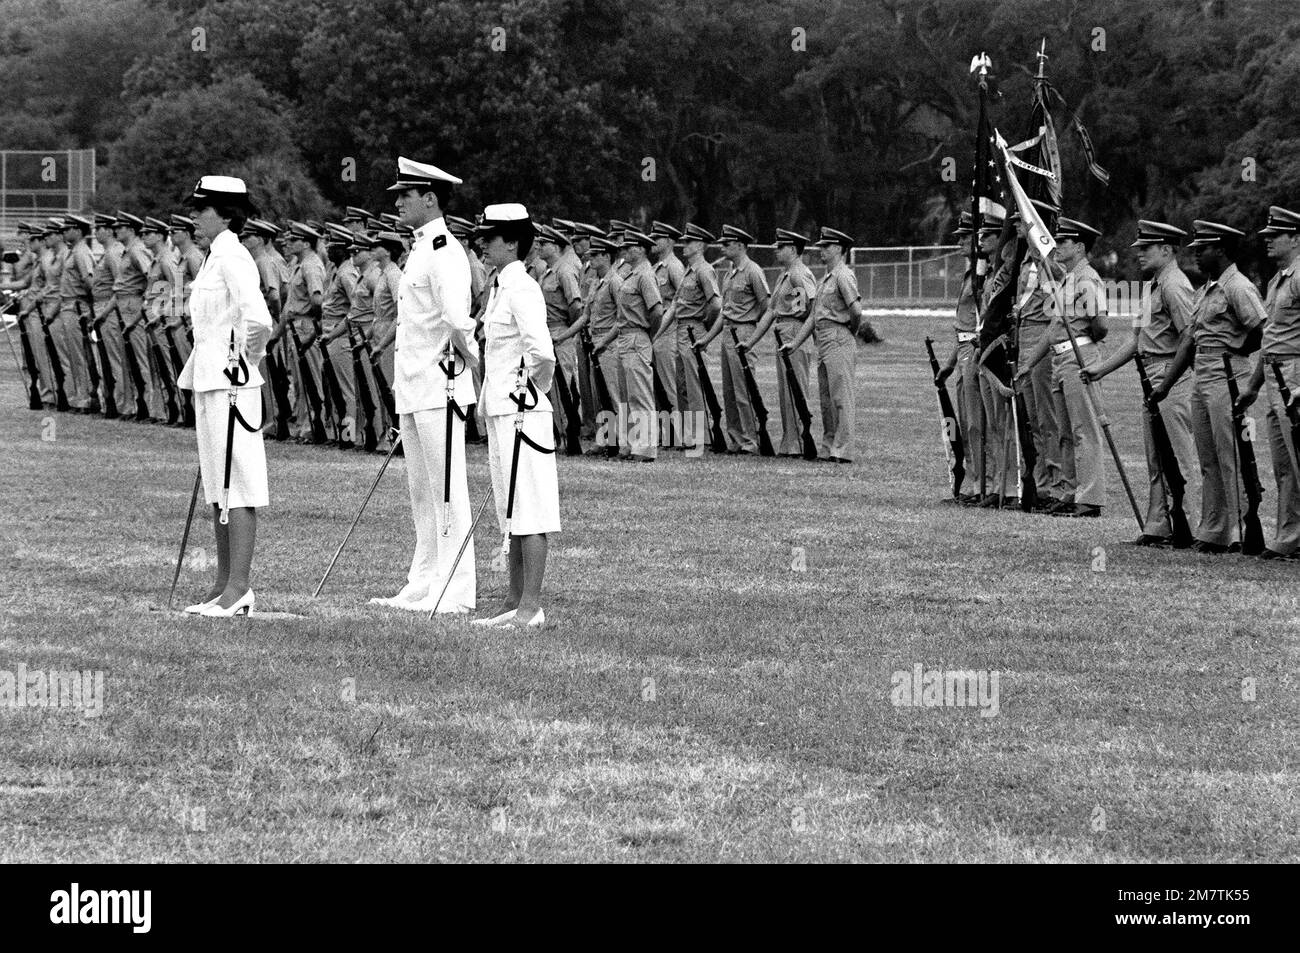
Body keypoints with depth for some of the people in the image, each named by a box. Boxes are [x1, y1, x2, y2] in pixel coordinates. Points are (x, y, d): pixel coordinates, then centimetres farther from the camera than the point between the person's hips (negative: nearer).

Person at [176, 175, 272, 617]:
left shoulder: (233, 258, -15)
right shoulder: (215, 257, 15)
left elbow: (258, 319, -27)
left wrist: (247, 357, -12)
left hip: (231, 381, -10)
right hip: (210, 381, 10)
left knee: (236, 484, -8)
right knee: (216, 486, 13)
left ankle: (239, 588, -7)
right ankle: (225, 585, 18)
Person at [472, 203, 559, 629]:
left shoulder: (521, 290, -14)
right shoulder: (500, 287, 15)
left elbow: (543, 355, -24)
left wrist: (529, 397, -11)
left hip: (521, 413, -10)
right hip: (499, 412, 10)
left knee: (529, 511, -8)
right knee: (512, 514, 14)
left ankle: (532, 608, -7)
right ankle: (515, 602, 20)